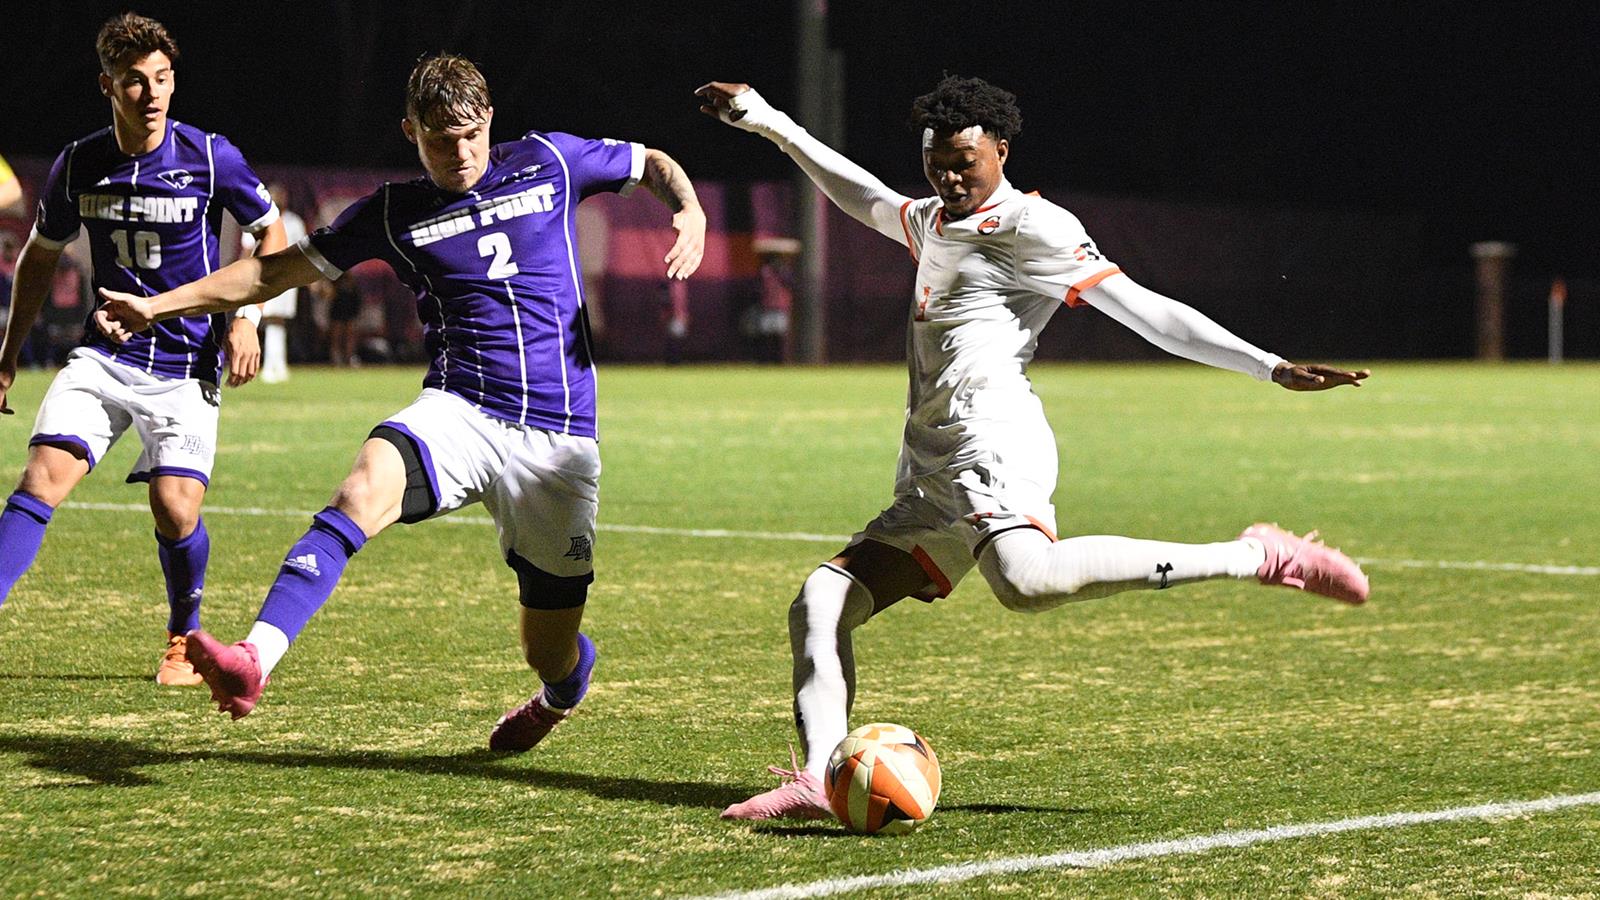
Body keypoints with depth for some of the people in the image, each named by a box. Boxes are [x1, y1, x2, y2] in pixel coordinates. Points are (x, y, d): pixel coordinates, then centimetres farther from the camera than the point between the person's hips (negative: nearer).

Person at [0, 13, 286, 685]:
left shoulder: (210, 157, -8)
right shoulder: (77, 165, 0)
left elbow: (271, 232, 6)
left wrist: (246, 318, -6)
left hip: (187, 363, -2)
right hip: (104, 355, 2)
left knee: (176, 511, -11)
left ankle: (185, 638, 17)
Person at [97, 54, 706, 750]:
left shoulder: (549, 164, 6)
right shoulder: (393, 214, 7)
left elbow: (653, 164, 21)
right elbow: (280, 269, 13)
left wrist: (689, 210, -2)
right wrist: (157, 305, 7)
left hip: (559, 439, 0)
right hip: (459, 414, 0)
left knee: (552, 658, 4)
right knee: (362, 492, -35)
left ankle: (563, 693, 45)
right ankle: (254, 660, -49)